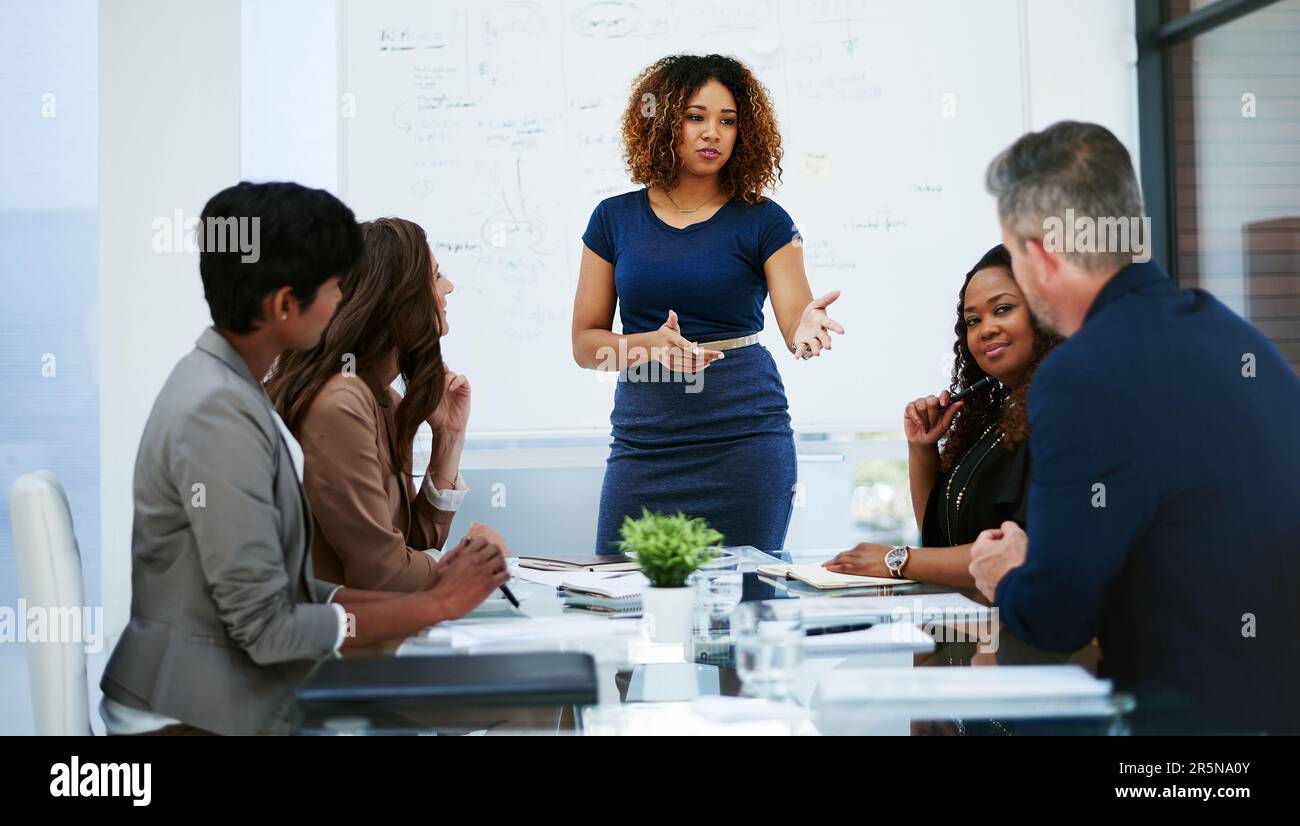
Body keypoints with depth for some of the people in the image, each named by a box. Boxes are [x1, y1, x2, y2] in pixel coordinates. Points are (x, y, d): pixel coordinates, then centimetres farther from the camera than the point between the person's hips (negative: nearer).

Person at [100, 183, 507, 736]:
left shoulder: (231, 389, 9)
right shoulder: (219, 414, -20)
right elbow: (266, 628, -20)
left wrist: (424, 589, 2)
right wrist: (435, 606, -13)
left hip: (228, 704, 8)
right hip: (193, 718, -8)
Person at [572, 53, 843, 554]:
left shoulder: (762, 221, 2)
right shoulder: (615, 220, 6)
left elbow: (794, 323, -8)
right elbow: (584, 344, 5)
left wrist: (807, 329, -32)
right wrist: (651, 346, -14)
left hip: (744, 440, -1)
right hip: (643, 441, 2)